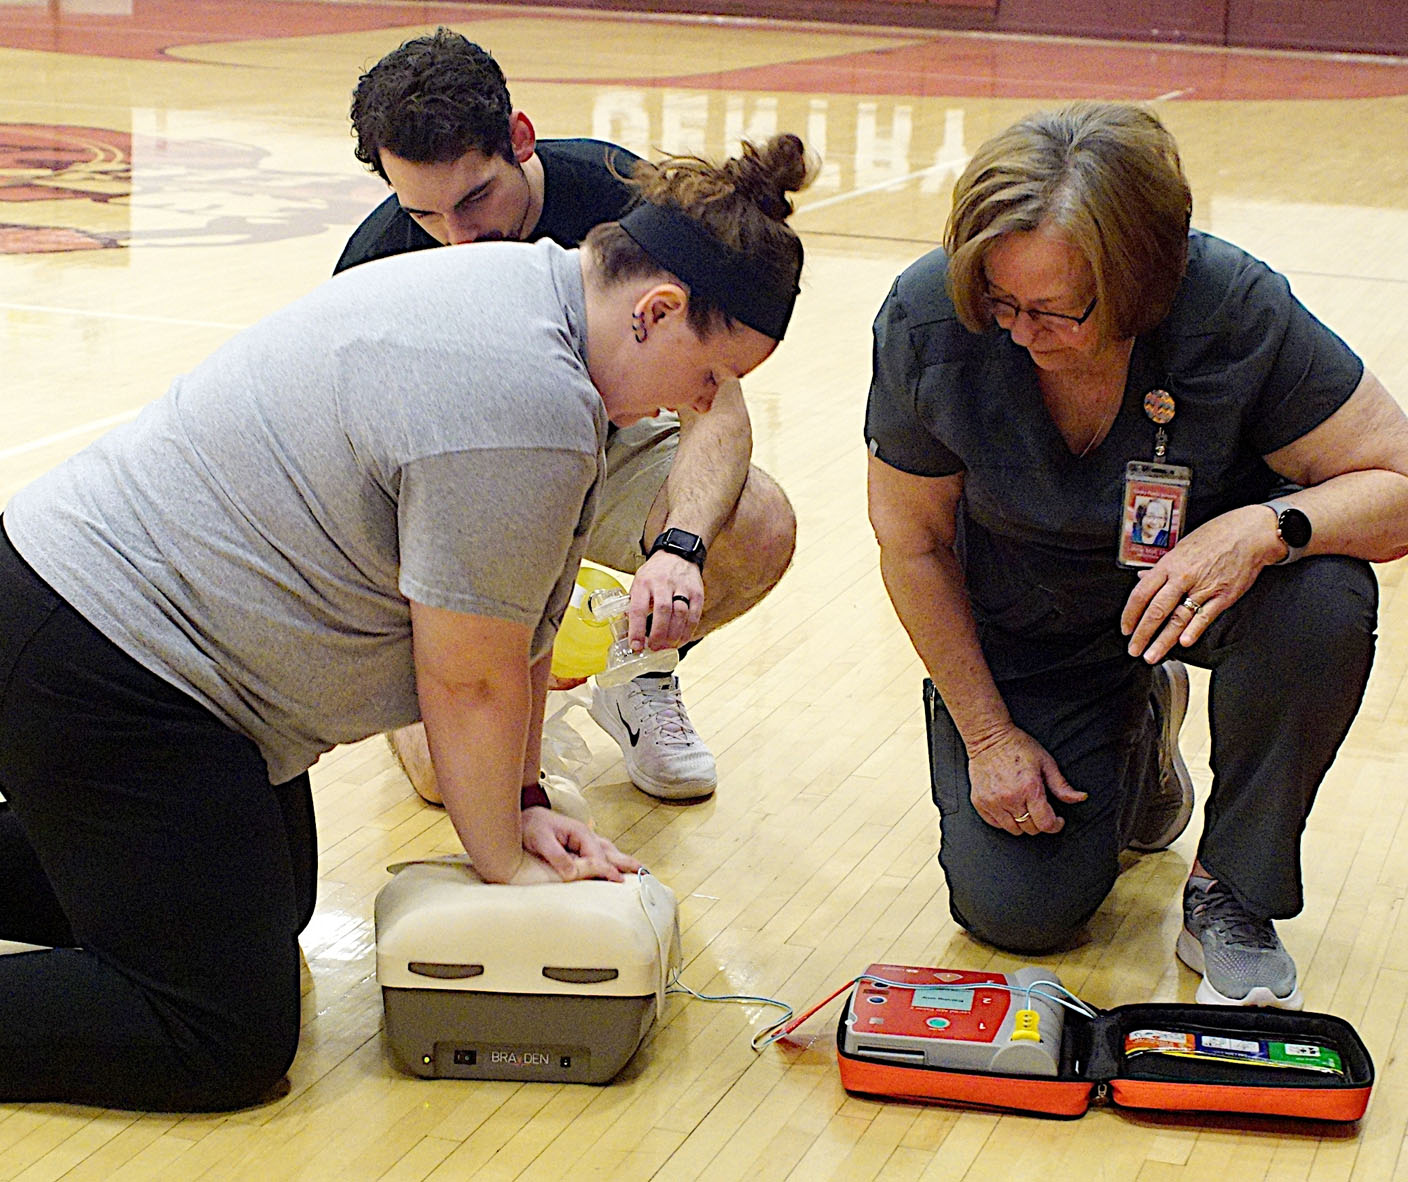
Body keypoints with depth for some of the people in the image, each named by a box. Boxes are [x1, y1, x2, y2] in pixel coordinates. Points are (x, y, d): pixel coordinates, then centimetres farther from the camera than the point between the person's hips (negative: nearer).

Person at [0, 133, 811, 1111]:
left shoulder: (527, 286, 7)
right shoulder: (528, 407, -25)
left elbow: (510, 631, 11)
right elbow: (470, 679, -17)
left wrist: (519, 806, 9)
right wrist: (506, 865, -3)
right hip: (100, 668, -11)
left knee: (270, 908, 23)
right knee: (228, 1043, -9)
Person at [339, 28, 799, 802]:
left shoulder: (619, 195, -25)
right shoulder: (376, 267, -25)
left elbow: (716, 405, -25)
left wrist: (679, 546, -46)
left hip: (600, 446, 1)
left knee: (759, 529, -32)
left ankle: (640, 679, 1)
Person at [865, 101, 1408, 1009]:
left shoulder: (1237, 310, -30)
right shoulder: (927, 321, -25)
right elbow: (912, 539, -10)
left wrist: (1265, 528, -44)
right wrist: (987, 734, -8)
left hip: (1200, 583, -1)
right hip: (1026, 624, 1)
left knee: (1321, 595, -36)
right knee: (1016, 909, -10)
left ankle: (1234, 898, -13)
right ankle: (1136, 731, 24)